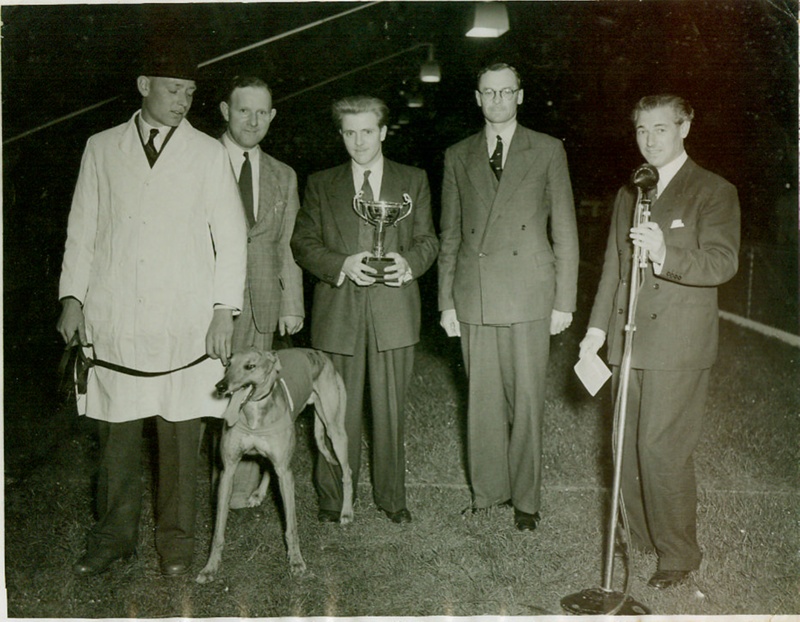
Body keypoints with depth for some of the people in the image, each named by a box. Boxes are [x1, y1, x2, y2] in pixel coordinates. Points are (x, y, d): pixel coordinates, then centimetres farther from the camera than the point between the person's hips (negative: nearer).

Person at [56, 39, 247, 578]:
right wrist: (72, 298, 4)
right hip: (112, 320, 1)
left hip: (185, 323, -1)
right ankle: (115, 534, 22)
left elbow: (231, 237, 4)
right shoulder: (102, 149, 11)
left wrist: (224, 309, -3)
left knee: (180, 434, 2)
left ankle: (176, 536, 17)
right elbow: (81, 231, 13)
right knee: (116, 433, 6)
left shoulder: (208, 154, 6)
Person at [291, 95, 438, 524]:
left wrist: (408, 262, -11)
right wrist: (342, 264, -12)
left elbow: (428, 240, 11)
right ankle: (332, 498, 17)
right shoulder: (321, 184, 11)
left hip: (394, 309, 0)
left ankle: (392, 496, 19)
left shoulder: (413, 181, 12)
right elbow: (303, 244, 6)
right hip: (338, 311, 0)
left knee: (391, 408, 5)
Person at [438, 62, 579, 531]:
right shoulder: (458, 157, 12)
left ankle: (526, 498, 15)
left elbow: (565, 232, 5)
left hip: (529, 298, -2)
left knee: (527, 401, 2)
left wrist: (564, 301, 0)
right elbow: (450, 236, 13)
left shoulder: (548, 151, 6)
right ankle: (488, 491, 22)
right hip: (474, 298, 2)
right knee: (482, 401, 7)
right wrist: (446, 302, 7)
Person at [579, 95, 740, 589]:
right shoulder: (629, 193, 18)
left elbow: (723, 262, -14)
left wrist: (666, 255, -32)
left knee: (662, 449, -7)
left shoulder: (714, 192, -2)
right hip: (629, 340, 6)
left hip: (678, 347, -6)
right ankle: (643, 539, 25)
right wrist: (598, 325, 16)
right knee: (629, 448, 9)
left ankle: (679, 554, 9)